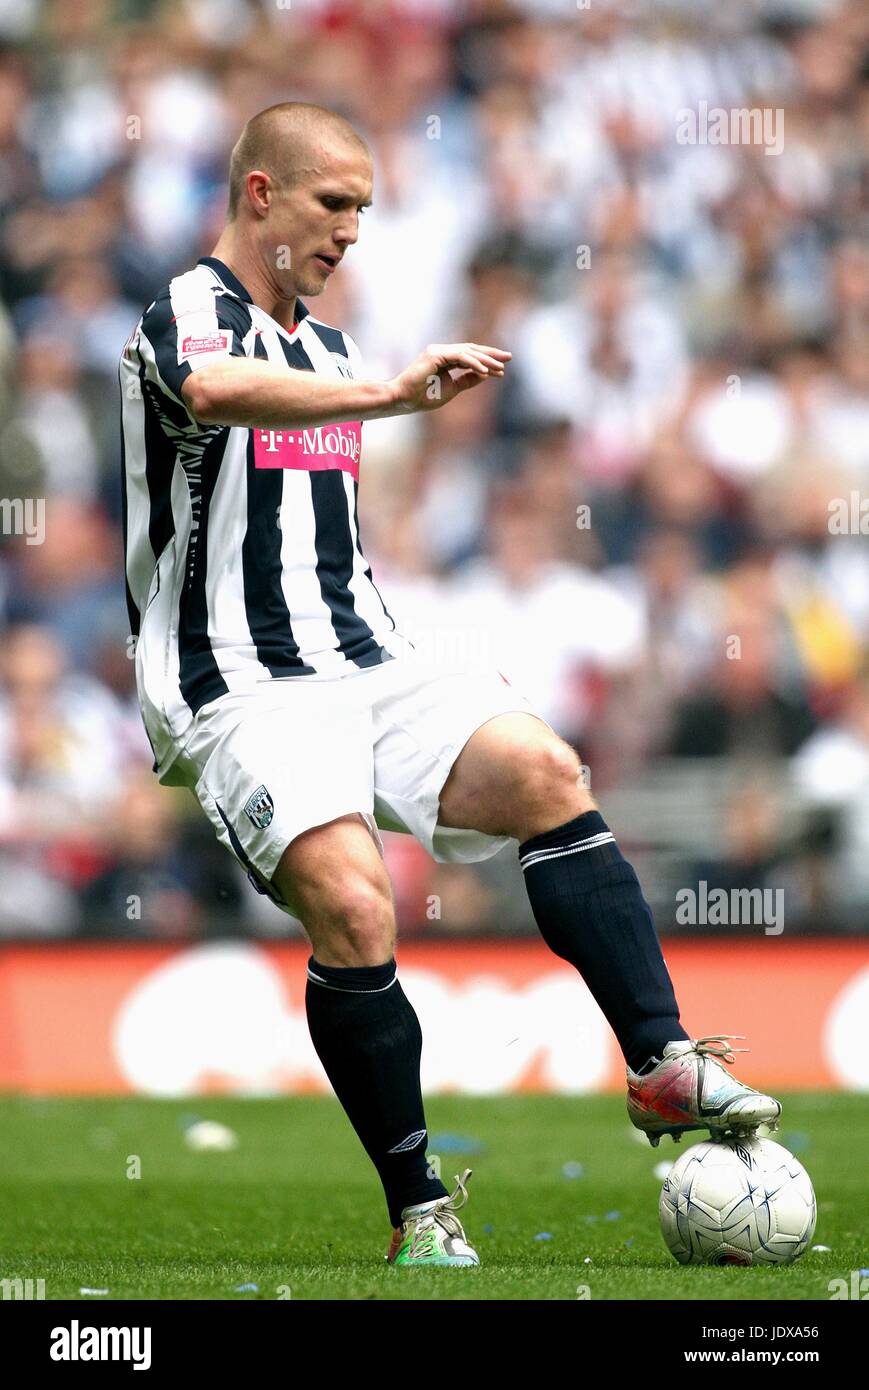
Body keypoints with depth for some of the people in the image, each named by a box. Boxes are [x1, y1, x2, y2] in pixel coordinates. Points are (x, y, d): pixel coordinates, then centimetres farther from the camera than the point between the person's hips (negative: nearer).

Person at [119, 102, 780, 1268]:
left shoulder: (330, 350, 21)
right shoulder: (187, 316, -5)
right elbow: (216, 392, -33)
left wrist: (439, 666, 24)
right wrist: (393, 395, -41)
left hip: (365, 668, 7)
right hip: (243, 695, -7)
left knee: (544, 772, -19)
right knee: (353, 910, -26)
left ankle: (663, 1062, -23)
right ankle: (420, 1214, -15)